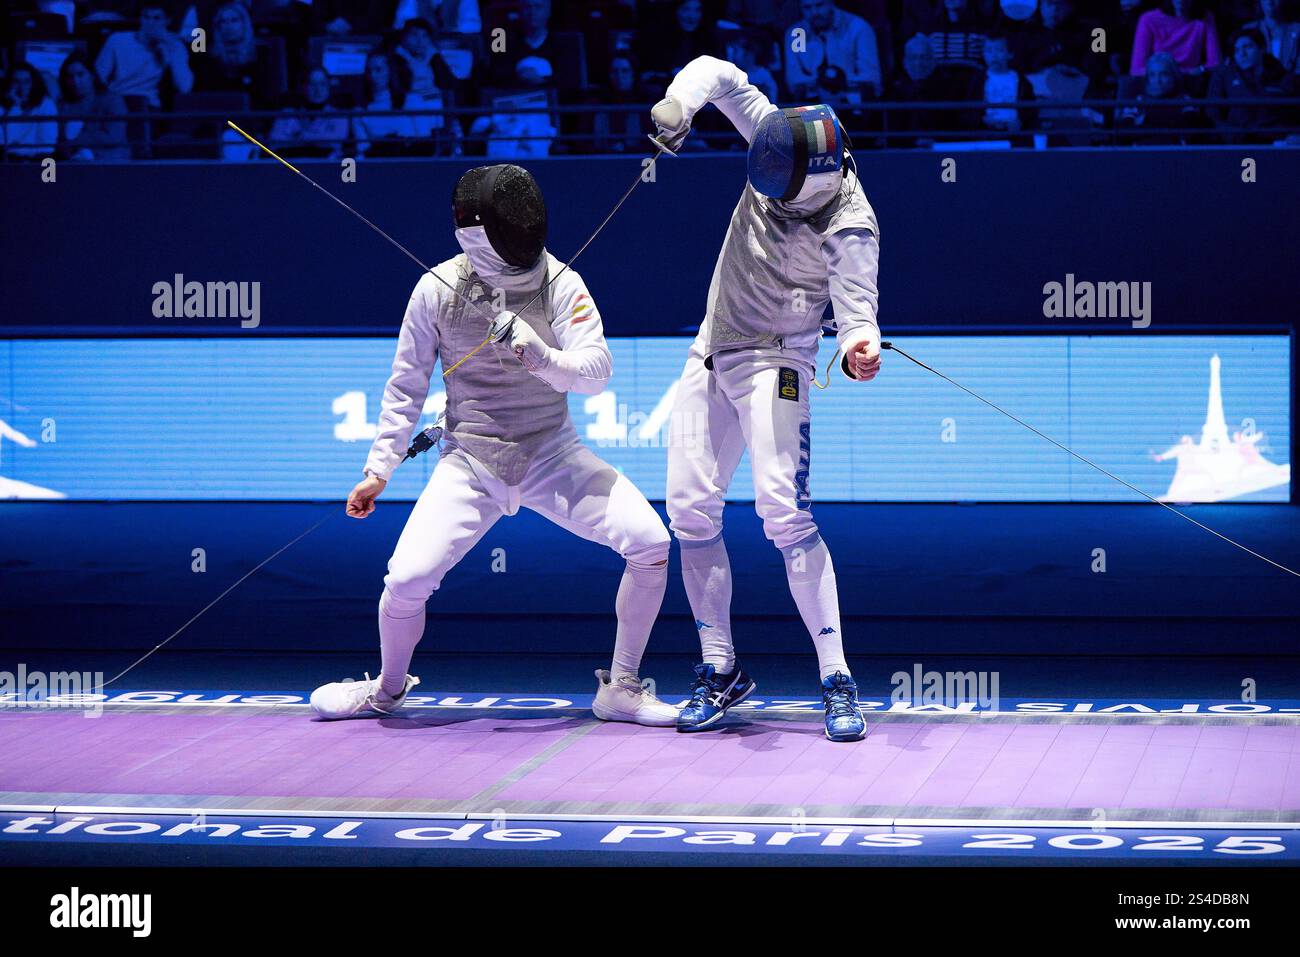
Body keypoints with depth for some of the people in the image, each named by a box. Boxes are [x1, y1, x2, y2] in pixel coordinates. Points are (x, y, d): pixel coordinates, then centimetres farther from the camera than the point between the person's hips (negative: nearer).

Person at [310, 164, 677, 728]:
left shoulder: (560, 284, -10)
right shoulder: (437, 290, -9)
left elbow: (596, 373, -18)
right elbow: (406, 387, 2)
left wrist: (541, 358, -38)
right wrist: (378, 472, 1)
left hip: (552, 455, 1)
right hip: (471, 463, -1)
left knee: (651, 544, -20)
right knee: (406, 581, -17)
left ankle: (619, 690, -2)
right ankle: (389, 688, 17)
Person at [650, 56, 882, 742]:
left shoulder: (847, 224, -22)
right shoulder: (780, 144, -8)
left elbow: (857, 309, -28)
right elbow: (716, 72, -1)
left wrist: (858, 351, -50)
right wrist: (679, 101, -22)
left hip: (773, 362, -6)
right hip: (712, 355, 6)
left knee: (782, 511, -20)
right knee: (690, 511, 4)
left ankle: (836, 680, -17)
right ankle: (720, 671, 16)